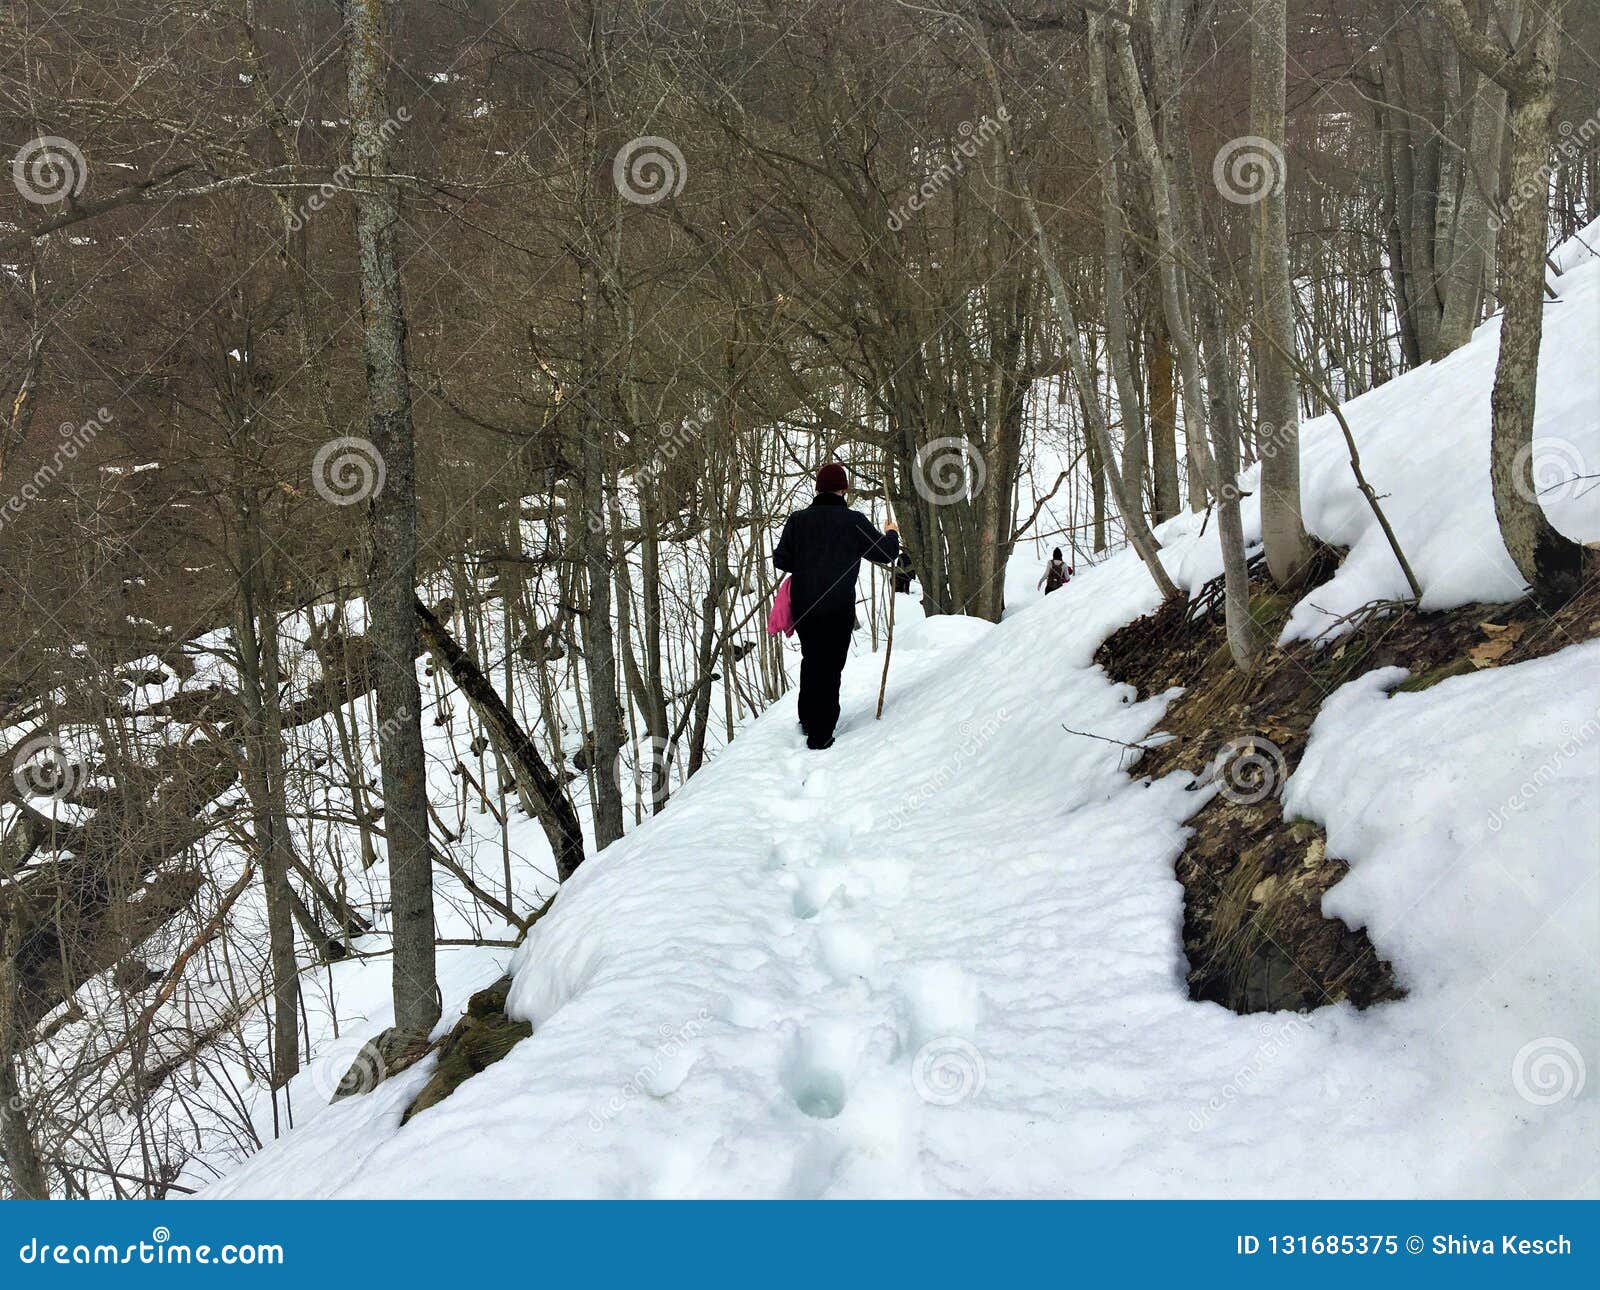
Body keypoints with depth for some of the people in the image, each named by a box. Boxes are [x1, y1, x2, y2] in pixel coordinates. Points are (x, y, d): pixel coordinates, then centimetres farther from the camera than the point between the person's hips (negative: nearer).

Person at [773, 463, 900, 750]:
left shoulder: (798, 520, 0)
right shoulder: (854, 521, -8)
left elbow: (781, 560, 2)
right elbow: (885, 553, 0)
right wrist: (891, 534, 22)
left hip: (802, 606, 4)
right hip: (838, 608, -4)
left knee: (811, 660, 22)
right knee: (830, 667, 3)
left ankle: (807, 720, 34)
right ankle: (820, 735, 3)